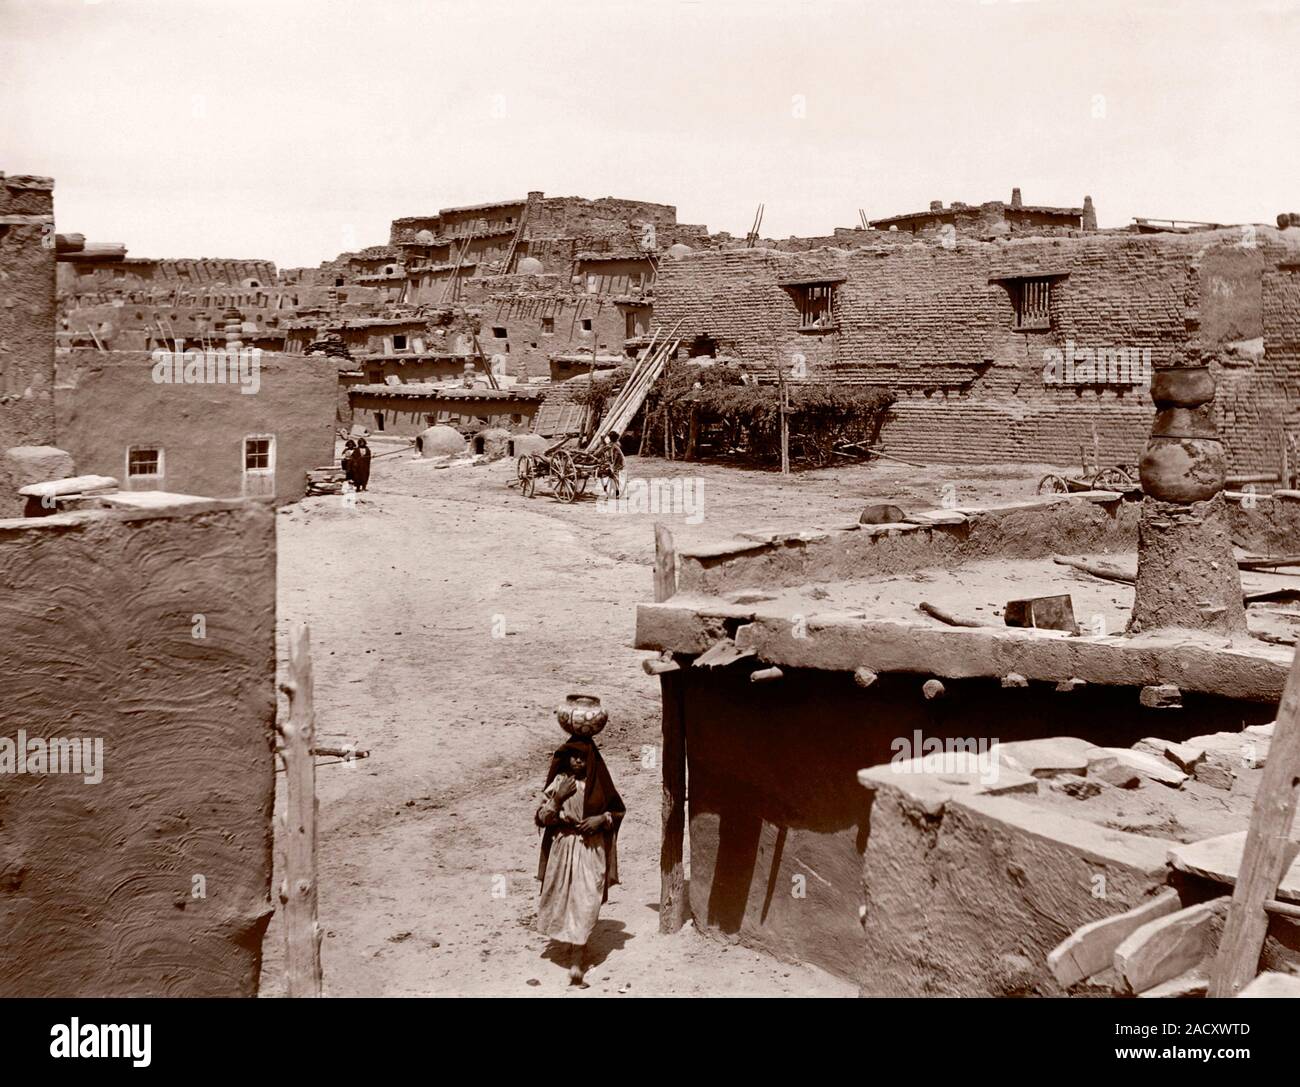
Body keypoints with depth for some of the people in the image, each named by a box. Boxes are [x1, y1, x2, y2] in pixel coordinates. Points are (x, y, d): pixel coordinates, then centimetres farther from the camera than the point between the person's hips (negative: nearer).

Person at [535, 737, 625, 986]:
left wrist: (602, 818, -9)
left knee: (585, 902, -7)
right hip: (563, 848, 1)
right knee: (564, 899, 11)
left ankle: (576, 962, -6)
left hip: (591, 850, -1)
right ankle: (577, 948, 36)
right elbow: (541, 818, -3)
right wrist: (557, 798, -17)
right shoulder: (559, 782, -1)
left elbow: (618, 810, 10)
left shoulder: (598, 783, -1)